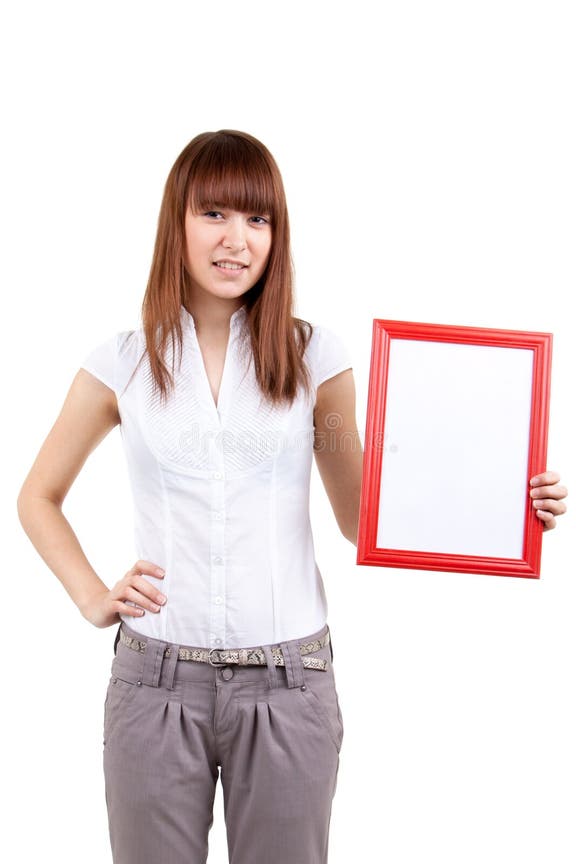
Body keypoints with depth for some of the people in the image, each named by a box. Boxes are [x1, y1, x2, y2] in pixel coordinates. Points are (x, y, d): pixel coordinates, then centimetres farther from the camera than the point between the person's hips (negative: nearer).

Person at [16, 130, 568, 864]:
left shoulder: (315, 356, 2)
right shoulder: (122, 363, 2)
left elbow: (360, 517, 7)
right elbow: (38, 498, 14)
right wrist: (93, 598, -1)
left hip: (287, 682, 0)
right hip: (157, 679, 0)